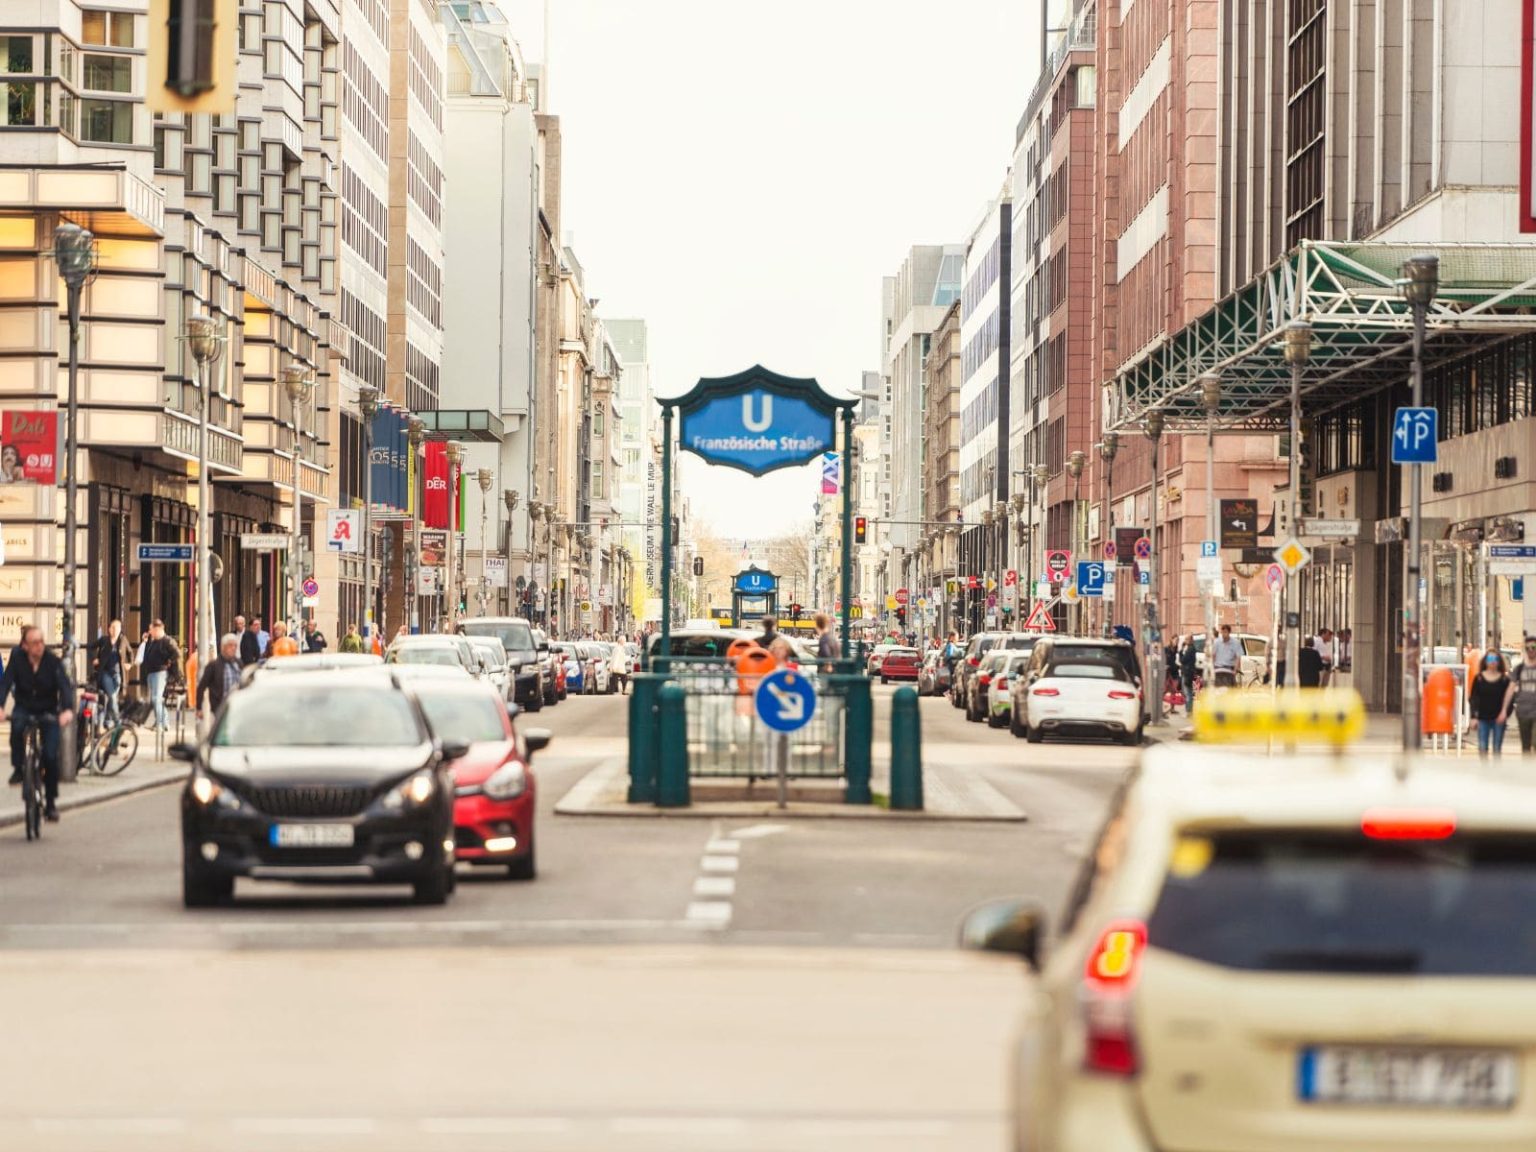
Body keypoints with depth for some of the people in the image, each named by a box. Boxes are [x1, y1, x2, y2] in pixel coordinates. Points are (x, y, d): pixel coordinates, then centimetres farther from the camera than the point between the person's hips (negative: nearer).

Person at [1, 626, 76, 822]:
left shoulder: (53, 662, -17)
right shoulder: (17, 658, -14)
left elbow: (65, 686, -26)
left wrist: (68, 709, -45)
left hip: (48, 712, -1)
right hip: (24, 708, 1)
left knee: (51, 756, -9)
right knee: (17, 726, -34)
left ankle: (51, 803, 5)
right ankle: (18, 768, -14)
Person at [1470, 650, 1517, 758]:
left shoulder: (1504, 679, 1)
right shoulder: (1478, 678, 2)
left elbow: (1509, 698, 4)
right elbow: (1473, 698, 3)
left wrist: (1505, 714, -6)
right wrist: (1474, 716, -4)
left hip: (1498, 719, 0)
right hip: (1483, 718, 0)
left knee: (1497, 748, 5)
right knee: (1482, 748, -3)